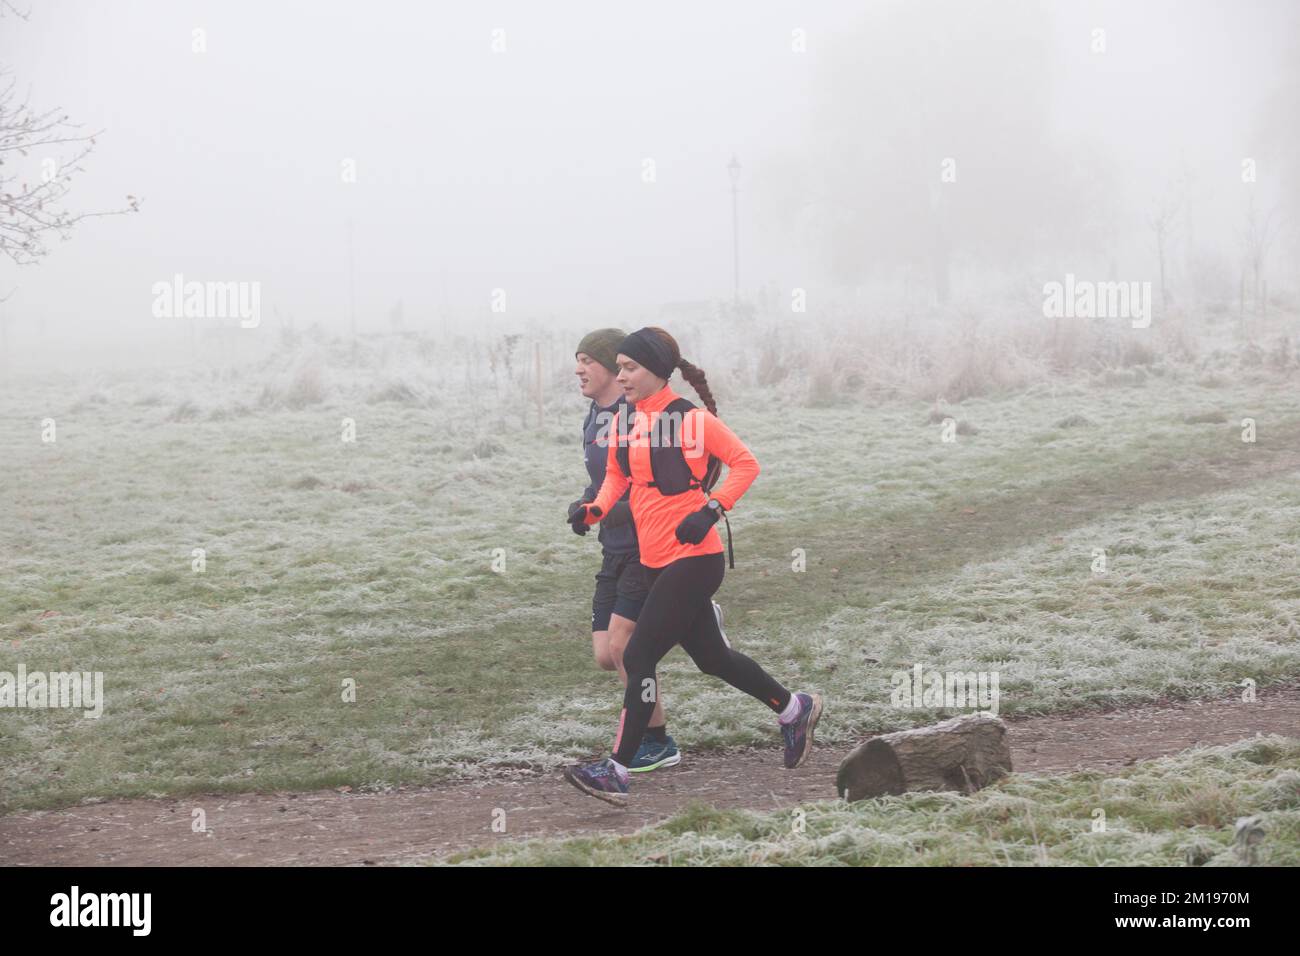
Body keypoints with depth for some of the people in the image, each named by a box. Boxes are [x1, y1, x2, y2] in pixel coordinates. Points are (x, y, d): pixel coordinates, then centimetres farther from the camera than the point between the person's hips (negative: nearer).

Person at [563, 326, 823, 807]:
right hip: (656, 562, 8)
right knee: (710, 656, 18)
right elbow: (616, 474, 18)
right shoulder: (625, 421, 7)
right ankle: (794, 708, 37)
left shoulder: (692, 419, -13)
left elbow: (746, 464, -6)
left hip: (692, 559, -8)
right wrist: (594, 510, -1)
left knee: (638, 657, -11)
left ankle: (617, 771, -6)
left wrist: (711, 510, -17)